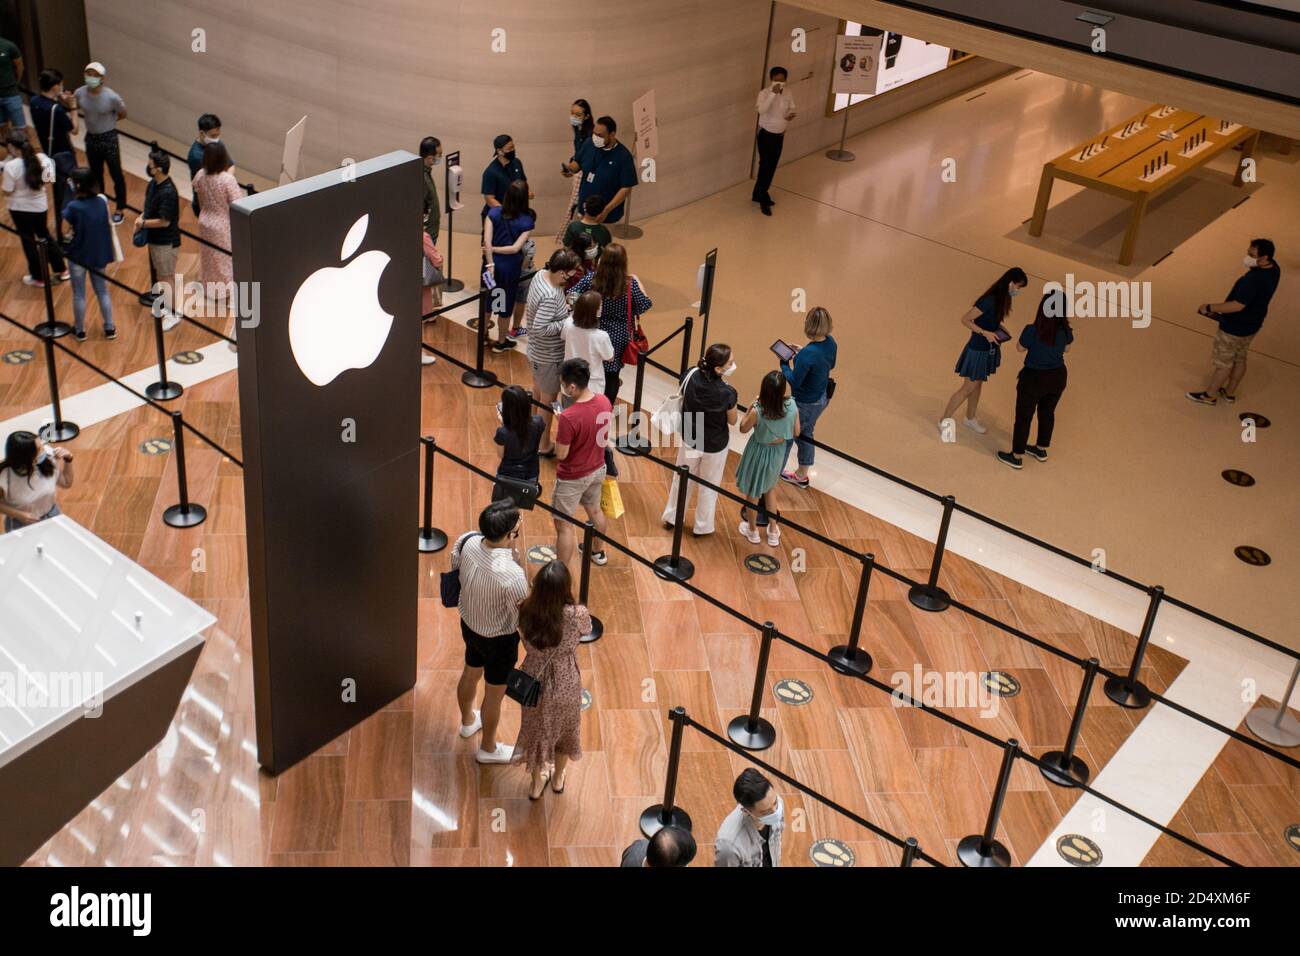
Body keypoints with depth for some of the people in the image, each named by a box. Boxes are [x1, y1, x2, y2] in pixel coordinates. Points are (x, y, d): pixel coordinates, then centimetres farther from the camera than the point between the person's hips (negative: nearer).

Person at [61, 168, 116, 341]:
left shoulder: (73, 207, -22)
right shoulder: (102, 201, -8)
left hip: (78, 256, -4)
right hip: (98, 256, 4)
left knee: (79, 295, 11)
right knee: (103, 292, 17)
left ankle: (80, 331, 23)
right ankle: (110, 329, 23)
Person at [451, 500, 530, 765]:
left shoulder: (466, 541, -23)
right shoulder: (512, 576, -41)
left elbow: (455, 569, 0)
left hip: (469, 624, 6)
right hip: (499, 639, -6)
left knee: (470, 674, 33)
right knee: (494, 694, 21)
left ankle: (468, 721, 62)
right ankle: (489, 748, 46)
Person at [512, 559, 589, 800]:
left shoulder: (525, 612, -25)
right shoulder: (578, 615, -32)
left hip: (533, 682, 1)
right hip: (565, 685, -1)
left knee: (535, 730, 29)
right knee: (563, 730, 29)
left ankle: (536, 784, 51)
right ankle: (558, 779, 54)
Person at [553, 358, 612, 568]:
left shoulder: (568, 418, -34)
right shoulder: (604, 402, -13)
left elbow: (561, 454, -23)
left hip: (573, 478, -7)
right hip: (597, 469, 7)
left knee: (564, 525, 8)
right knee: (594, 509, 31)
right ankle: (598, 552, 53)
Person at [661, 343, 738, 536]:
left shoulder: (692, 376, -21)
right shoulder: (727, 393, -31)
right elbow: (732, 421, -13)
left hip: (690, 438, 3)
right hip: (715, 445, -3)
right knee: (708, 486, 20)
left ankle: (671, 517, 44)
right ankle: (702, 527, 38)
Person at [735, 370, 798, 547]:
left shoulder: (757, 411, -33)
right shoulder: (792, 407, -23)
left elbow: (743, 429, -13)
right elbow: (796, 432, -7)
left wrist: (750, 408, -6)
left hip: (759, 453, -4)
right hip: (778, 453, 4)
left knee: (752, 491, 22)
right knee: (770, 487, 31)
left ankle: (752, 529, 44)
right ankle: (773, 530, 41)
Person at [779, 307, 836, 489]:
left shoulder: (807, 354, -35)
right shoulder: (831, 343, -11)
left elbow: (794, 381, -25)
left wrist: (784, 364, -10)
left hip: (805, 403, -8)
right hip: (822, 398, 8)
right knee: (805, 434, 27)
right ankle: (801, 475, 44)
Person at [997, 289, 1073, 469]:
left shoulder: (1032, 331, -28)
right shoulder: (1065, 330, -15)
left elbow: (1020, 348, -8)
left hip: (1033, 379, -4)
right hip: (1057, 377, 5)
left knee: (1023, 417, 13)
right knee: (1047, 412, 25)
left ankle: (1016, 457, 27)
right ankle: (1041, 450, 44)